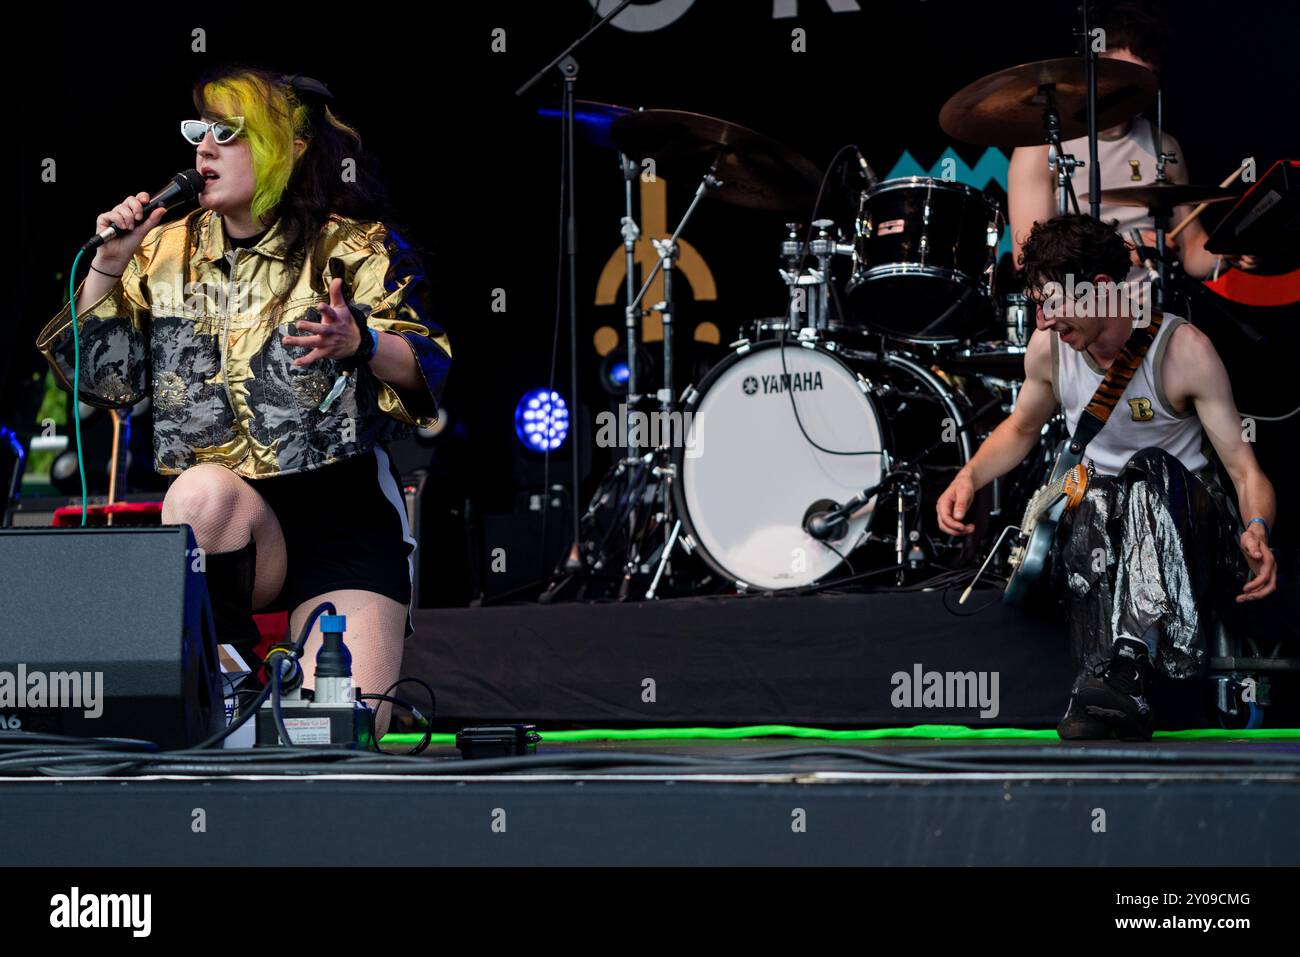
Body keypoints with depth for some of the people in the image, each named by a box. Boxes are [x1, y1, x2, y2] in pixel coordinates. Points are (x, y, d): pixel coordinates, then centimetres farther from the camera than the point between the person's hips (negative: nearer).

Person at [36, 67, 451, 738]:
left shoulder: (350, 247, -1)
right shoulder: (165, 253, 10)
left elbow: (427, 368, -12)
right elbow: (102, 378, 8)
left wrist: (360, 341, -33)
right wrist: (108, 267, -4)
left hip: (341, 514, -2)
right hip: (211, 525, 2)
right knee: (204, 485, -37)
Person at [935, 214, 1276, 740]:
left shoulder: (1183, 350, -14)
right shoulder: (1048, 347, -2)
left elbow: (1243, 466, -15)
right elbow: (1021, 428, 19)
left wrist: (1256, 531, -36)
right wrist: (968, 477, -1)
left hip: (1184, 519, -3)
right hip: (1095, 516, 3)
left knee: (1151, 469, -36)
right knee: (1093, 508, -32)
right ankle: (1114, 686, -50)